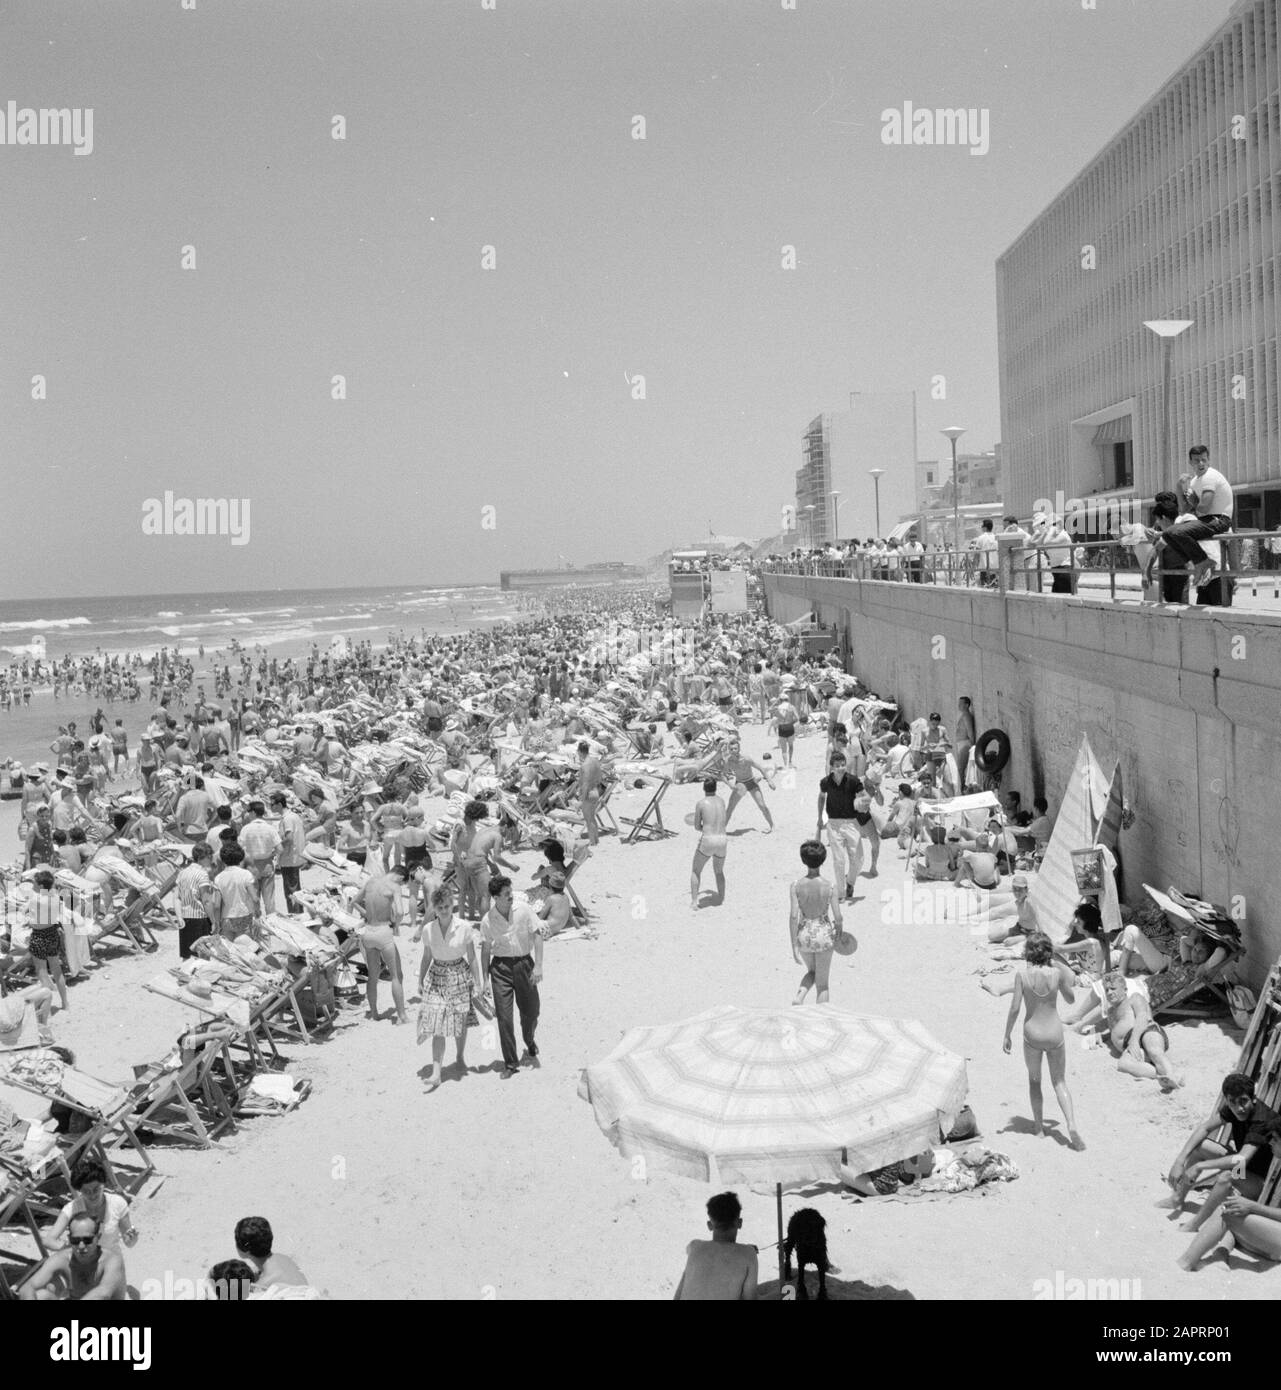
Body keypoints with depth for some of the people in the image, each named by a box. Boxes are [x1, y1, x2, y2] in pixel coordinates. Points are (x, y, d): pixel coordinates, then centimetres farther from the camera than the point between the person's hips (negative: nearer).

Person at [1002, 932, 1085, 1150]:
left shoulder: (1022, 973, -14)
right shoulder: (1057, 972, -10)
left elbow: (1015, 1008, -13)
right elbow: (1070, 999, 8)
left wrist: (1007, 1035, -1)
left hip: (1032, 1034, -1)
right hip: (1055, 1033, 1)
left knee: (1034, 1080, 22)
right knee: (1060, 1082, 15)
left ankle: (1038, 1125, 28)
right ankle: (1071, 1125, -4)